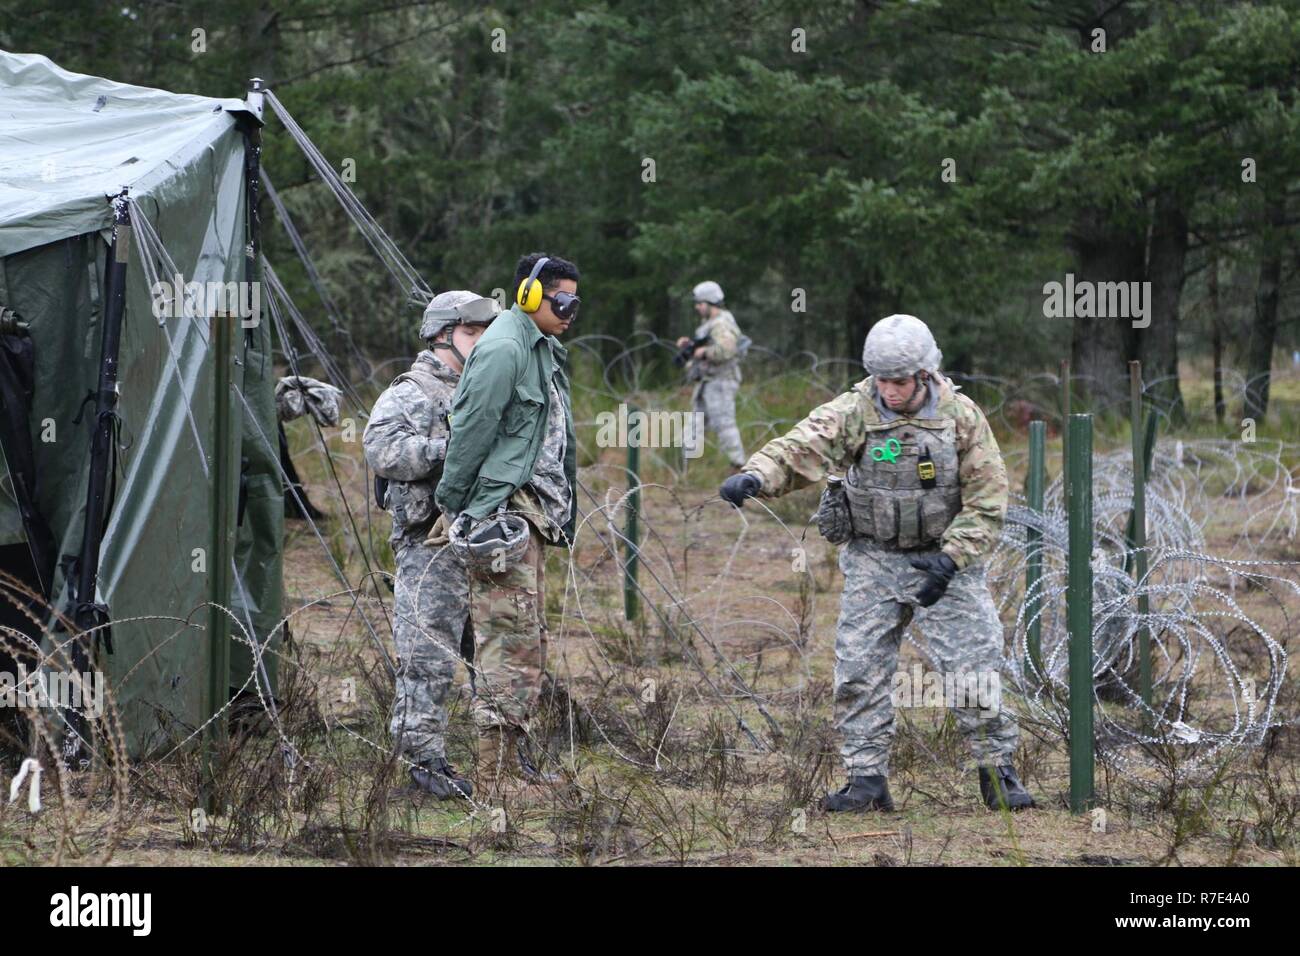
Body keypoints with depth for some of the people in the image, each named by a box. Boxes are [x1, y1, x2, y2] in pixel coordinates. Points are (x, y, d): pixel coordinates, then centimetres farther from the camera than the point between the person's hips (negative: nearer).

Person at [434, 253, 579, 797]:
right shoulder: (504, 349, -14)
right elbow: (471, 431, -16)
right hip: (501, 509, -11)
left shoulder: (544, 351, 19)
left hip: (529, 514, 11)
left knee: (530, 639, 14)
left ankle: (514, 760, 21)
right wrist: (451, 506, -14)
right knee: (509, 639, -10)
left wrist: (563, 513, 19)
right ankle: (496, 778, -9)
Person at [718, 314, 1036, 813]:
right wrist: (756, 476, -42)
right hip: (874, 561, 1)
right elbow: (802, 446, -22)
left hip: (945, 559, -1)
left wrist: (951, 560, -16)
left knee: (974, 666, -5)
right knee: (858, 669, -2)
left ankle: (997, 771, 8)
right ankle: (867, 780, 7)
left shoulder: (962, 417, -8)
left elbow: (987, 500, -6)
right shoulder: (856, 412, -8)